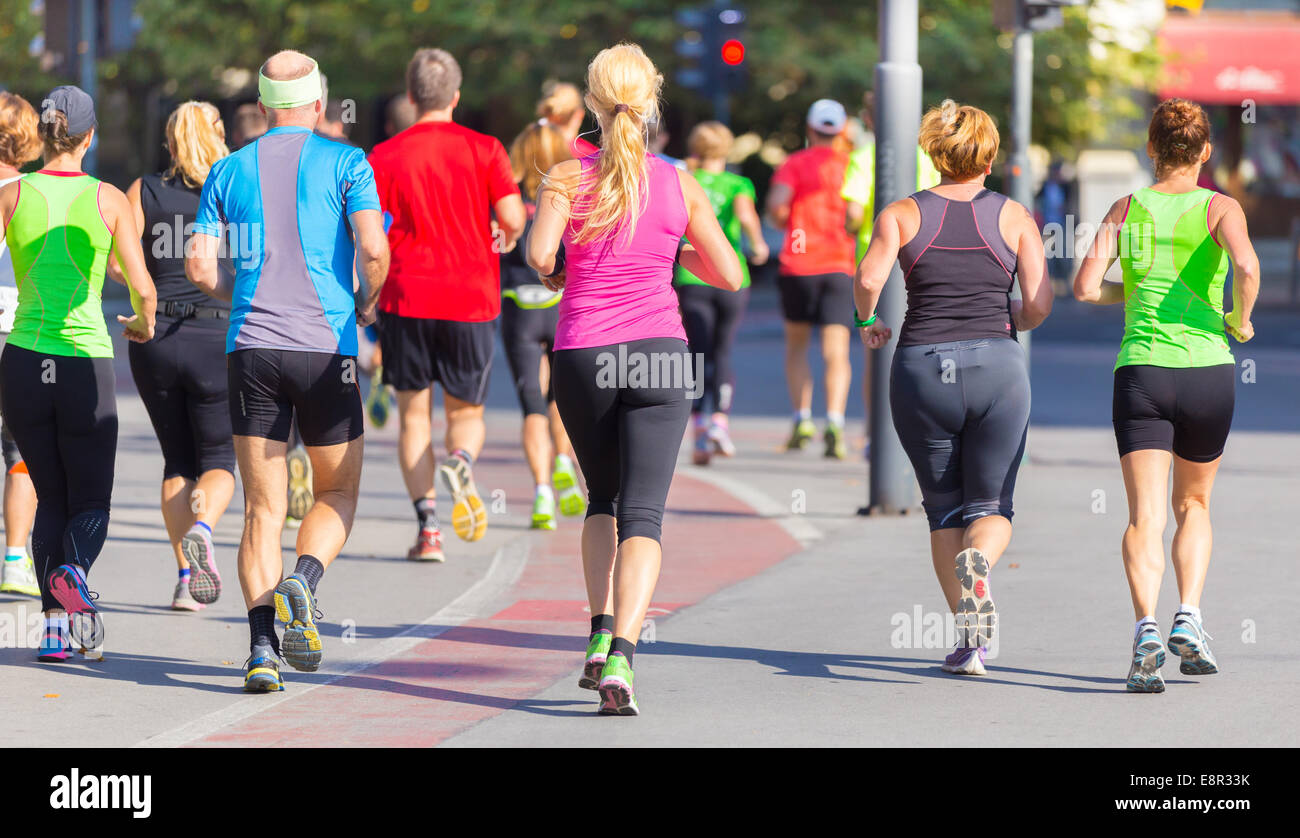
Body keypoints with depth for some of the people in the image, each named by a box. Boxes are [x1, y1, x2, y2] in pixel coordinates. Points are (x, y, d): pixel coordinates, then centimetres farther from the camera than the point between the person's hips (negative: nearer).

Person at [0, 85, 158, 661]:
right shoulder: (108, 198, -2)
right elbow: (143, 289, -8)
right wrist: (143, 324, 14)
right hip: (87, 364, -2)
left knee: (50, 499, 16)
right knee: (90, 500, 11)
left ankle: (54, 627, 4)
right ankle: (73, 572, -23)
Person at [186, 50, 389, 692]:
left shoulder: (229, 170, 9)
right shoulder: (345, 163, 1)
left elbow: (200, 267, 3)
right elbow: (373, 251, -11)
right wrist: (367, 305, 9)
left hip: (251, 349, 2)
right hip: (325, 349, -2)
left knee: (262, 509, 5)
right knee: (337, 494, 13)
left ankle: (261, 645, -8)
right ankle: (302, 581, -17)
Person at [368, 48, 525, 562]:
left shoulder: (383, 158, 1)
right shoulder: (484, 150, 1)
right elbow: (512, 218, -7)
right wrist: (506, 239, 16)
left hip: (406, 298, 0)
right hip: (471, 299, 0)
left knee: (413, 414, 8)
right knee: (466, 411, 12)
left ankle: (427, 524, -5)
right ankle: (461, 463, -23)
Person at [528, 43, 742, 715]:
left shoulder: (568, 176, -2)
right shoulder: (680, 186, 2)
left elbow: (540, 254, -17)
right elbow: (729, 275, 7)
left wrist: (554, 275, 6)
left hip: (582, 356, 1)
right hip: (658, 353, -1)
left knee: (602, 499, 22)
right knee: (642, 514, -4)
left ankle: (600, 635, 7)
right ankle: (620, 658, -22)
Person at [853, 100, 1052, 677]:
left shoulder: (903, 214, 4)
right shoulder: (1014, 217, 4)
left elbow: (869, 277, -12)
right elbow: (1038, 306, -2)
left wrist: (868, 319, 8)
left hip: (921, 368, 1)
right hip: (996, 368, -1)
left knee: (944, 510, 13)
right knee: (990, 506, 10)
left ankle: (968, 639, 6)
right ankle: (977, 559, -26)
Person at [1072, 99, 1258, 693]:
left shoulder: (1127, 209, 7)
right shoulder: (1220, 208, 2)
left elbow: (1085, 286, -2)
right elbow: (1245, 266, -18)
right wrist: (1241, 322, -1)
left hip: (1141, 371, 0)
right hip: (1209, 370, 0)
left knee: (1145, 515, -8)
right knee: (1192, 505, 21)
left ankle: (1146, 625, -30)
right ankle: (1189, 617, 3)